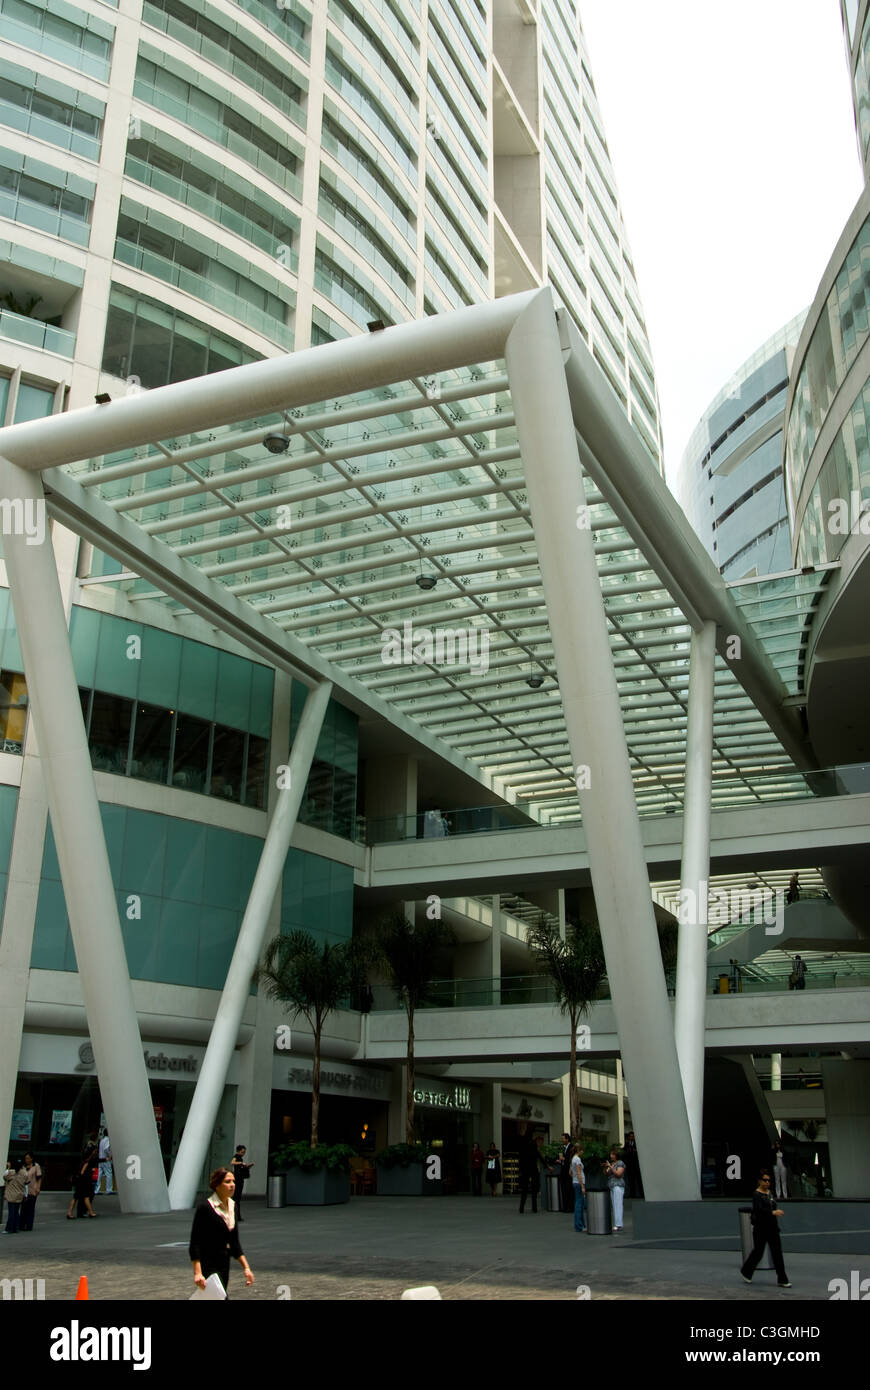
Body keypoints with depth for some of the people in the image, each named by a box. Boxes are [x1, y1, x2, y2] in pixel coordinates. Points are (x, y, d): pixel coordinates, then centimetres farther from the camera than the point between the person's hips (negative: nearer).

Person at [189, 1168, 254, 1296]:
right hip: (208, 1266, -8)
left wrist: (246, 1267, 8)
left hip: (224, 1266, 8)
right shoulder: (204, 1208, -15)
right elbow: (195, 1243, -17)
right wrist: (197, 1273, -24)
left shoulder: (232, 1207, 8)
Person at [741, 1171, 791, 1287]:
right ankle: (746, 1271, 29)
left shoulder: (769, 1192, 8)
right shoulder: (756, 1194, -14)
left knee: (777, 1252, 1)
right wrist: (773, 1212, -43)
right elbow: (758, 1209, -29)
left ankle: (782, 1280, 3)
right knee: (758, 1251, 5)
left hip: (772, 1227, 6)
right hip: (760, 1228, -6)